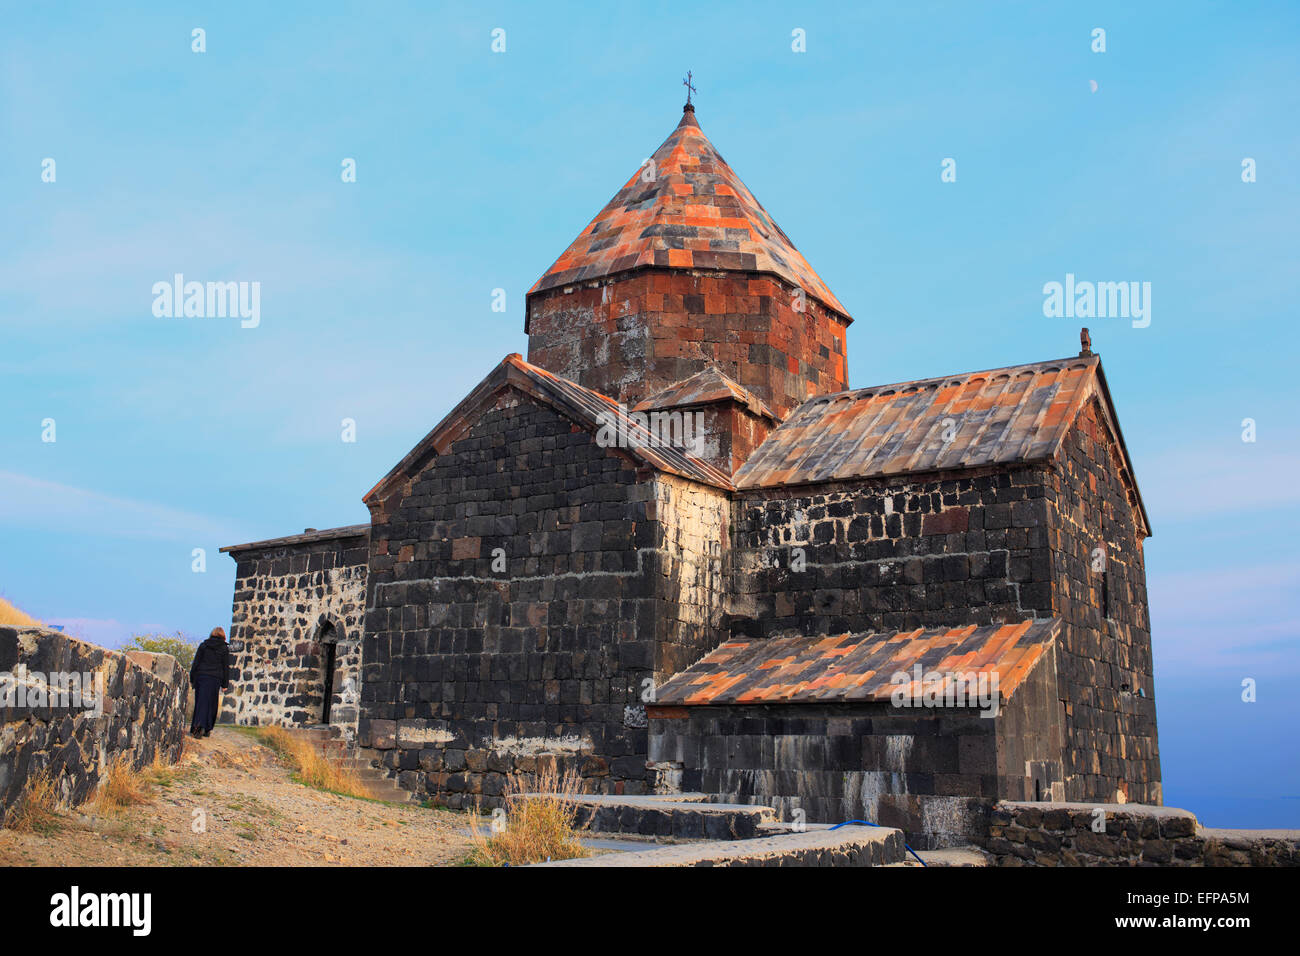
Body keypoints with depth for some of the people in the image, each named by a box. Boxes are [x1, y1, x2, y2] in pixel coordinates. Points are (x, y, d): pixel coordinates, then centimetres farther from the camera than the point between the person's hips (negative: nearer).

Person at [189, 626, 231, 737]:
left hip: (200, 675, 2)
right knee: (210, 703, 1)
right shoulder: (224, 649, 4)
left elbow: (196, 662, 6)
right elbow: (226, 667, 4)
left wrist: (192, 678, 10)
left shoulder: (203, 645, 9)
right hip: (214, 678, -2)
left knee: (199, 702, 9)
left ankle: (197, 725, 0)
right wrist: (225, 684, 8)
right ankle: (206, 729, -6)